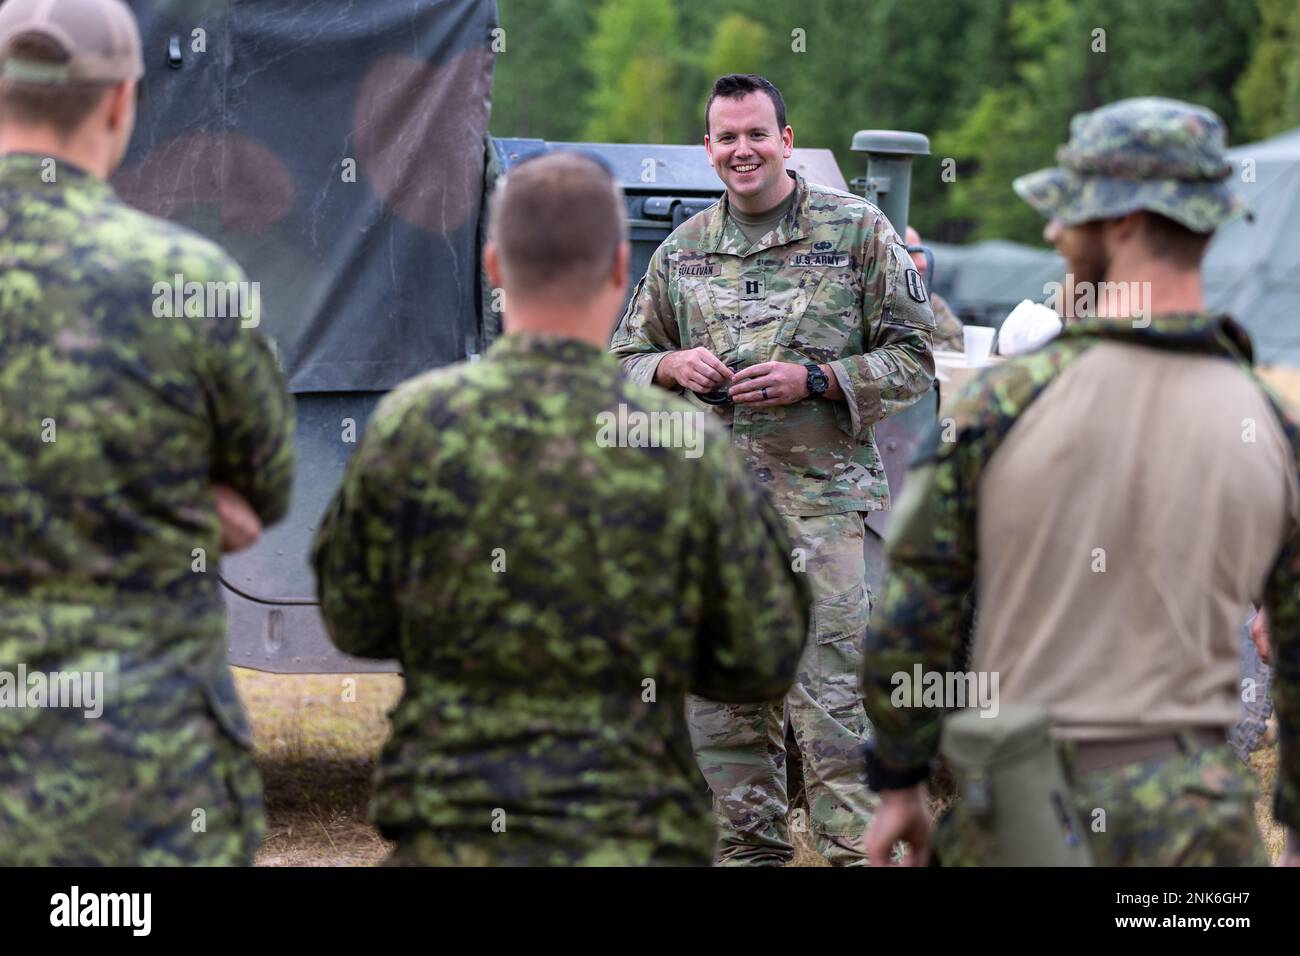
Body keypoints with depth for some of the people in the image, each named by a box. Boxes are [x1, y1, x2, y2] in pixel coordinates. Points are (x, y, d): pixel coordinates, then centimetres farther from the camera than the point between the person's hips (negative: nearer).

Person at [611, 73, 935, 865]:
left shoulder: (858, 231, 2)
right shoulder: (682, 251, 14)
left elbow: (915, 359, 0)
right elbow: (626, 361, 20)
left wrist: (812, 380, -12)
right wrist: (673, 367, -3)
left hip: (822, 497, -5)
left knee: (830, 693, -9)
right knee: (724, 694, 8)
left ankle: (856, 849, -5)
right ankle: (750, 844, 18)